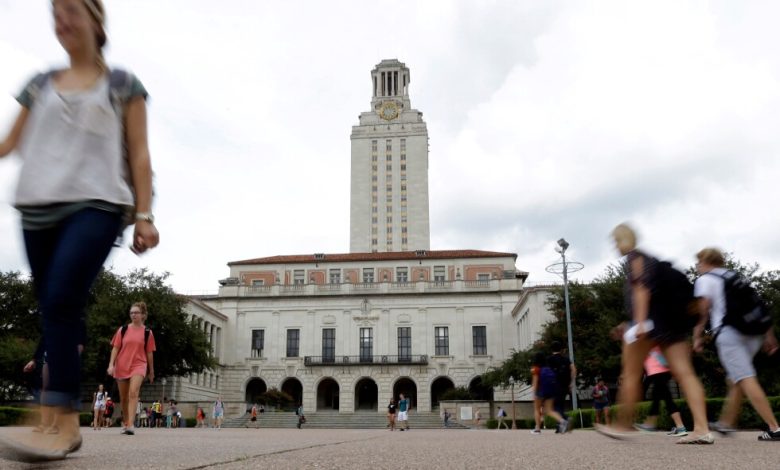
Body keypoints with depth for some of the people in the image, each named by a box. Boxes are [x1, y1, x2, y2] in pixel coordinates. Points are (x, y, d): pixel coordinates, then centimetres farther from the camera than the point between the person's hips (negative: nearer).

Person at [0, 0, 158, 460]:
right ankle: (69, 424, 8)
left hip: (96, 205, -4)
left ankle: (60, 423, -22)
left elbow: (139, 155, 5)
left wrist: (144, 215, -3)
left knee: (61, 301, -21)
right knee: (55, 311, 2)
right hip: (38, 208, 5)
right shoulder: (40, 85, 19)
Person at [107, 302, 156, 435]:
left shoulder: (147, 332, 1)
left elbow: (149, 353, 6)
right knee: (124, 397, 12)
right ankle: (125, 422, 30)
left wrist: (151, 371, 12)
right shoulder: (123, 330, 3)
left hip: (138, 365, -3)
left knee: (133, 392, -23)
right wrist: (111, 364, -7)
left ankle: (130, 425, -27)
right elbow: (115, 348, 5)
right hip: (121, 366, 3)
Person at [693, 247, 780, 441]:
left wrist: (697, 336, -2)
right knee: (735, 380, 16)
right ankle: (726, 422, 24)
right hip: (753, 333, 8)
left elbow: (703, 309, -6)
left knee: (746, 379, -11)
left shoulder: (705, 280, 7)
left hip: (729, 333, -8)